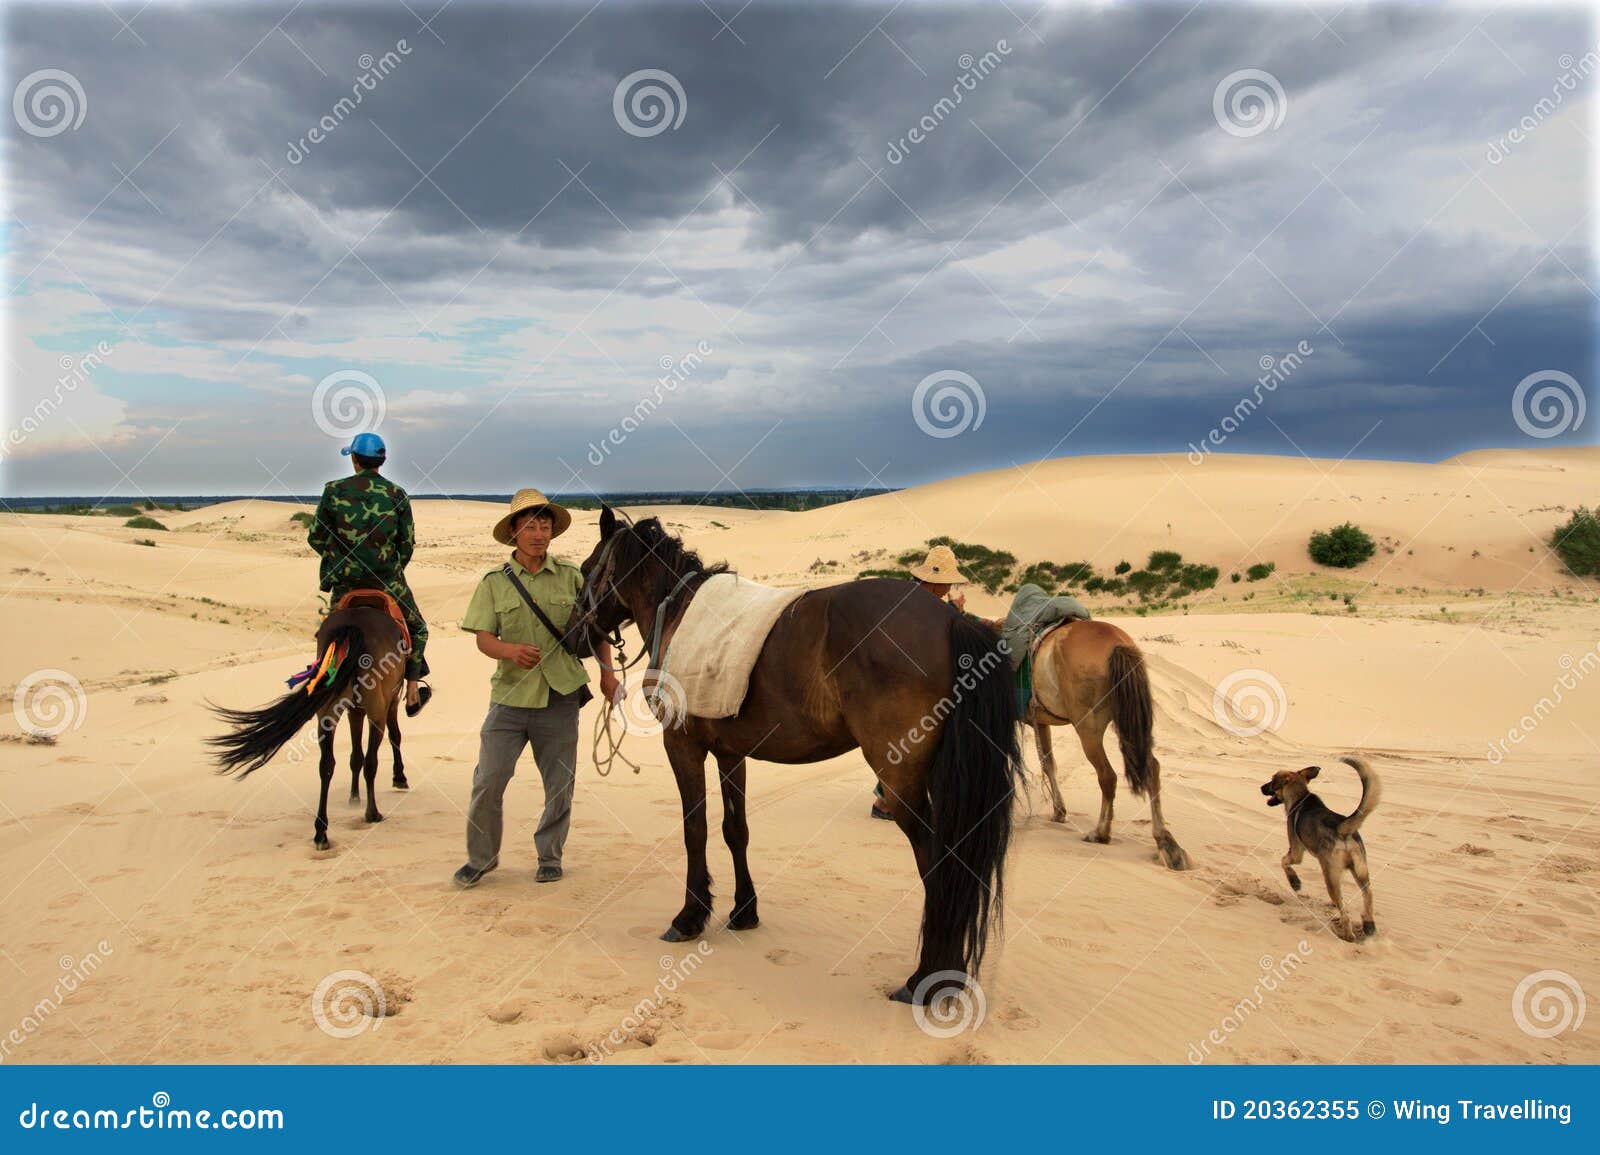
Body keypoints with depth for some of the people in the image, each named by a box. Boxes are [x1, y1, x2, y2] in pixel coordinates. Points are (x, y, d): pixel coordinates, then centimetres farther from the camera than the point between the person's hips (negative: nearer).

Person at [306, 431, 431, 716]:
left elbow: (315, 538, 2)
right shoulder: (397, 495, -1)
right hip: (387, 580, 0)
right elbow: (407, 544, 3)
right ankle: (412, 688, 16)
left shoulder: (335, 490, -2)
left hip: (345, 583, 0)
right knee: (416, 628, 18)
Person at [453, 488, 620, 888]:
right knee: (488, 780, 0)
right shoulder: (494, 582, 2)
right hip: (510, 696, 0)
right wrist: (511, 650, -24)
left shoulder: (571, 577, 3)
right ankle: (481, 857, 20)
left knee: (560, 784, 8)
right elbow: (483, 638, -4)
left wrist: (607, 672, 3)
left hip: (561, 695, 0)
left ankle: (549, 856, 28)